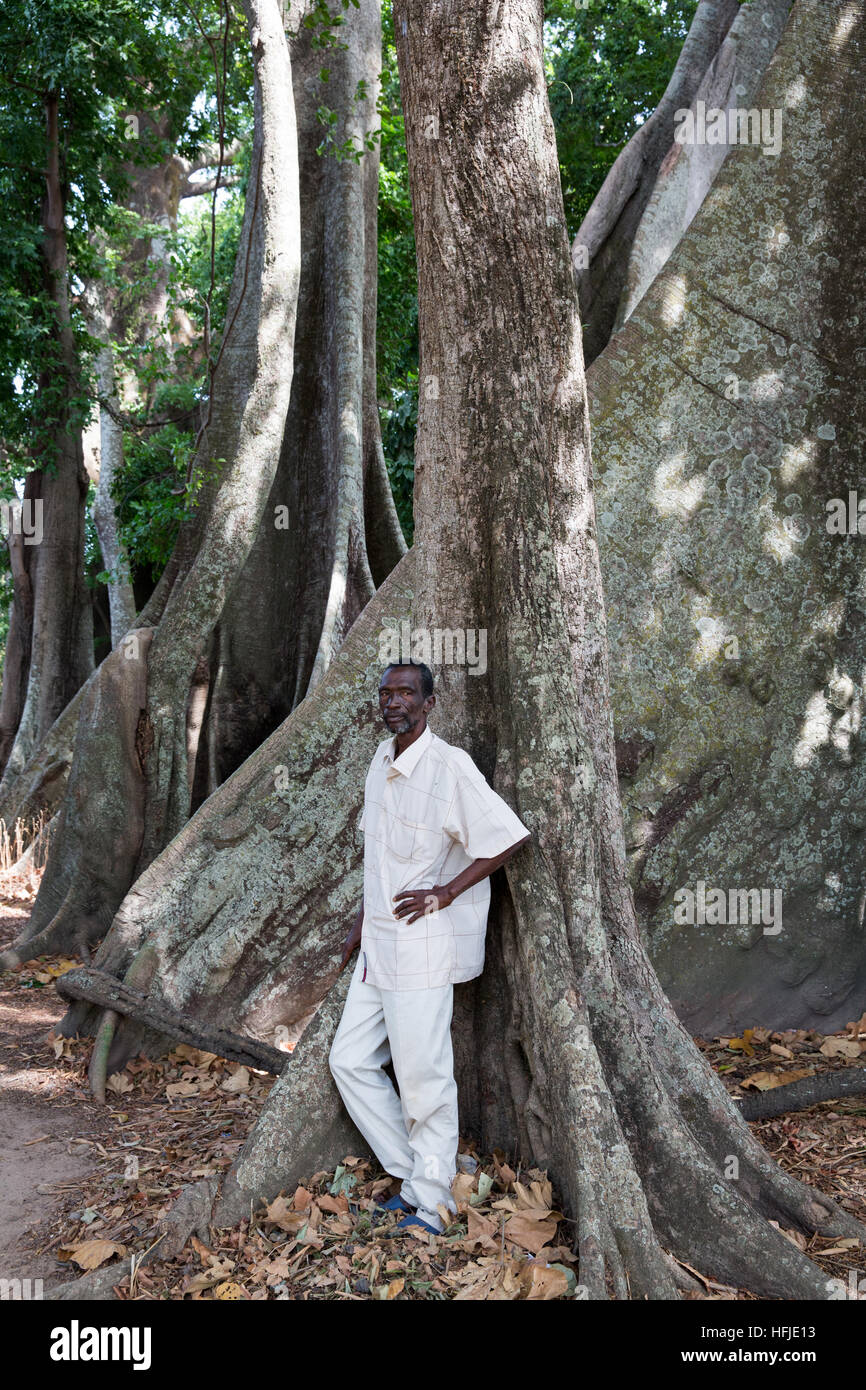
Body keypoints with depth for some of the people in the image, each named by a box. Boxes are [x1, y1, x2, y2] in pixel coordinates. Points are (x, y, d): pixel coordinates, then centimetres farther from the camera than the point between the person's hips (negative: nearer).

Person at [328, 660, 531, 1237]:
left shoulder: (449, 766, -17)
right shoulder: (382, 758, 9)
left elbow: (509, 837, -17)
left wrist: (444, 894, -17)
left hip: (422, 946, -9)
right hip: (379, 944, 9)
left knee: (423, 1076, 1)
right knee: (351, 1060, 13)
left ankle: (431, 1205, 18)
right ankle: (413, 1174, 26)